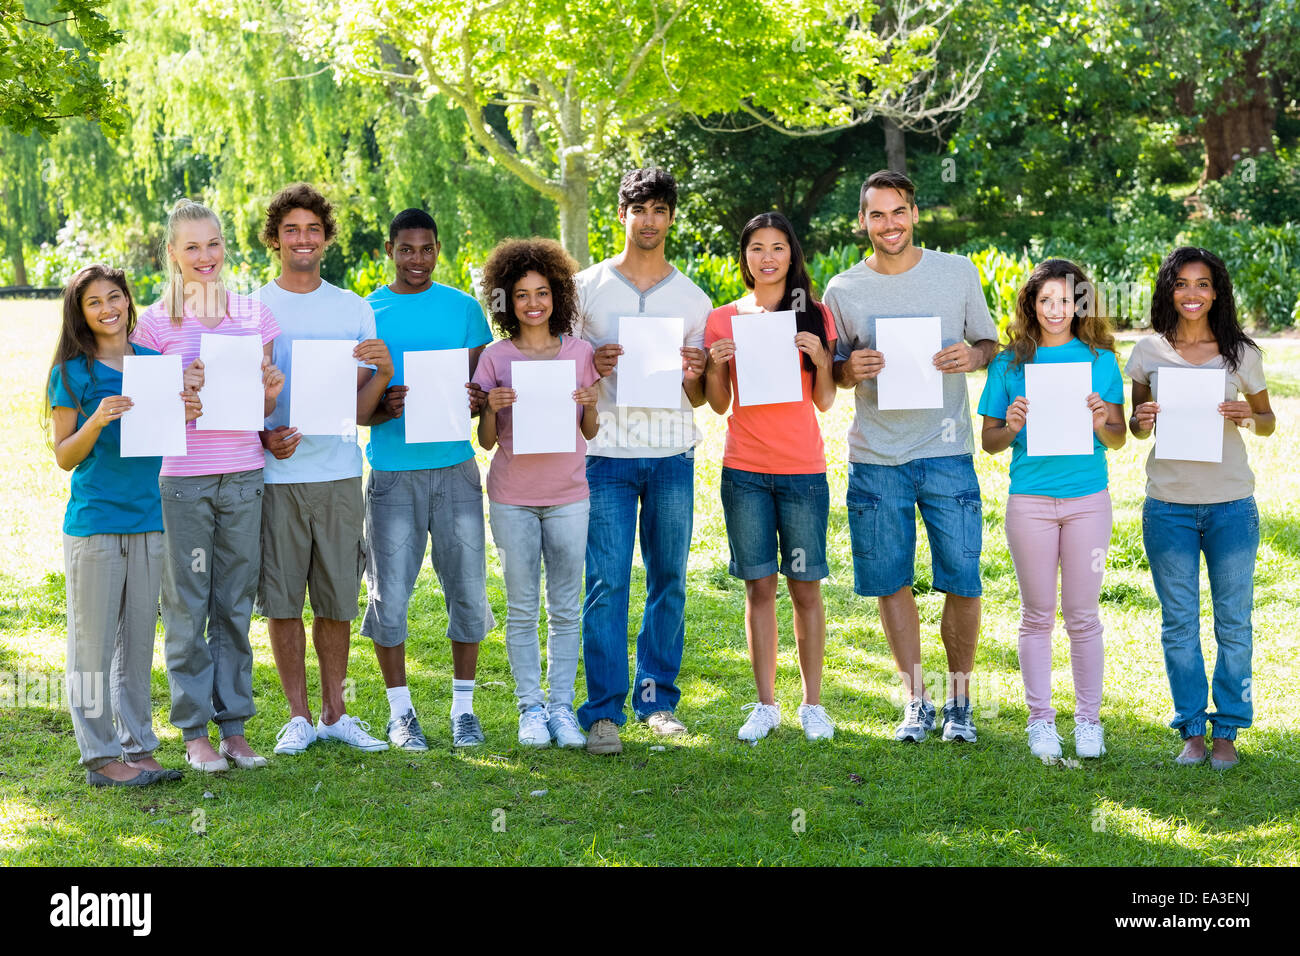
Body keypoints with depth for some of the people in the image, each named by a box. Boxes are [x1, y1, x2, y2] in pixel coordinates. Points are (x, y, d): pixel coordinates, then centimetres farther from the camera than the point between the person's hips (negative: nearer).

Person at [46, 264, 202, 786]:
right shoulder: (72, 372, -3)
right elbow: (64, 456, -4)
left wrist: (187, 412, -5)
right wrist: (98, 420, -21)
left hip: (148, 519, 5)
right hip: (92, 522, -4)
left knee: (138, 639, 10)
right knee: (94, 641, 0)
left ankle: (138, 747, 18)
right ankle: (100, 756, 6)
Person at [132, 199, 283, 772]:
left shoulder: (254, 315, 8)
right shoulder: (156, 322, 0)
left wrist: (271, 392, -8)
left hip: (243, 476, 3)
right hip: (182, 480, -2)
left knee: (235, 606, 8)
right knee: (187, 608, 3)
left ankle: (233, 725, 17)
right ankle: (195, 732, 12)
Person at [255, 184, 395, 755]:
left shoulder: (355, 311, 9)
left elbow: (360, 411, 7)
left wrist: (383, 374, -12)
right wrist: (264, 437, -13)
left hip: (339, 473, 2)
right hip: (276, 474, -1)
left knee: (337, 600, 6)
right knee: (281, 600, 2)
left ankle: (335, 712, 18)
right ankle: (298, 716, 14)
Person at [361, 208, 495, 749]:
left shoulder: (465, 309, 9)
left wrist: (476, 400, -13)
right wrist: (384, 406, -17)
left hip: (454, 467, 1)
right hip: (392, 472, -1)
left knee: (467, 586, 3)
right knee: (390, 592, 0)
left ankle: (463, 706, 16)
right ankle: (400, 710, 14)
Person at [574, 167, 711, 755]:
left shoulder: (693, 299, 11)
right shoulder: (587, 287, 6)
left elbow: (698, 398, 13)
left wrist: (693, 374, -9)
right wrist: (591, 367, -11)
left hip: (672, 455, 2)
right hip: (606, 453, -2)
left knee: (668, 579, 5)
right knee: (607, 582, -7)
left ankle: (659, 699, 16)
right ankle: (603, 711, -3)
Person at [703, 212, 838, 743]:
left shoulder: (816, 316, 5)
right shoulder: (723, 319, 6)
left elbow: (824, 401, 5)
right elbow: (718, 404, 8)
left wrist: (820, 357, -12)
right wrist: (716, 364, -9)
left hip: (803, 469, -1)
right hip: (745, 469, 1)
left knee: (806, 586, 1)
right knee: (759, 585, 3)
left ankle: (813, 704, 12)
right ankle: (766, 704, 12)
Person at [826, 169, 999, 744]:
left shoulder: (958, 273, 4)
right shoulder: (843, 291, 5)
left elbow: (990, 343, 13)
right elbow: (832, 374, 12)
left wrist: (973, 356, -10)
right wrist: (851, 369, -11)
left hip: (947, 454, -1)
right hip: (876, 459, 1)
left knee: (962, 582, -2)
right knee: (891, 581, 5)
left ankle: (959, 700, 16)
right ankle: (916, 699, 20)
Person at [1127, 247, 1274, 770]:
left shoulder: (1241, 353, 1)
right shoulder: (1149, 352, 4)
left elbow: (1269, 422, 10)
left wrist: (1248, 417, -11)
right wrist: (1141, 421, -10)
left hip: (1231, 505, -1)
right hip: (1168, 508, 1)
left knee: (1233, 622, 4)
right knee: (1179, 624, 6)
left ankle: (1227, 731, 16)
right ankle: (1191, 730, 18)